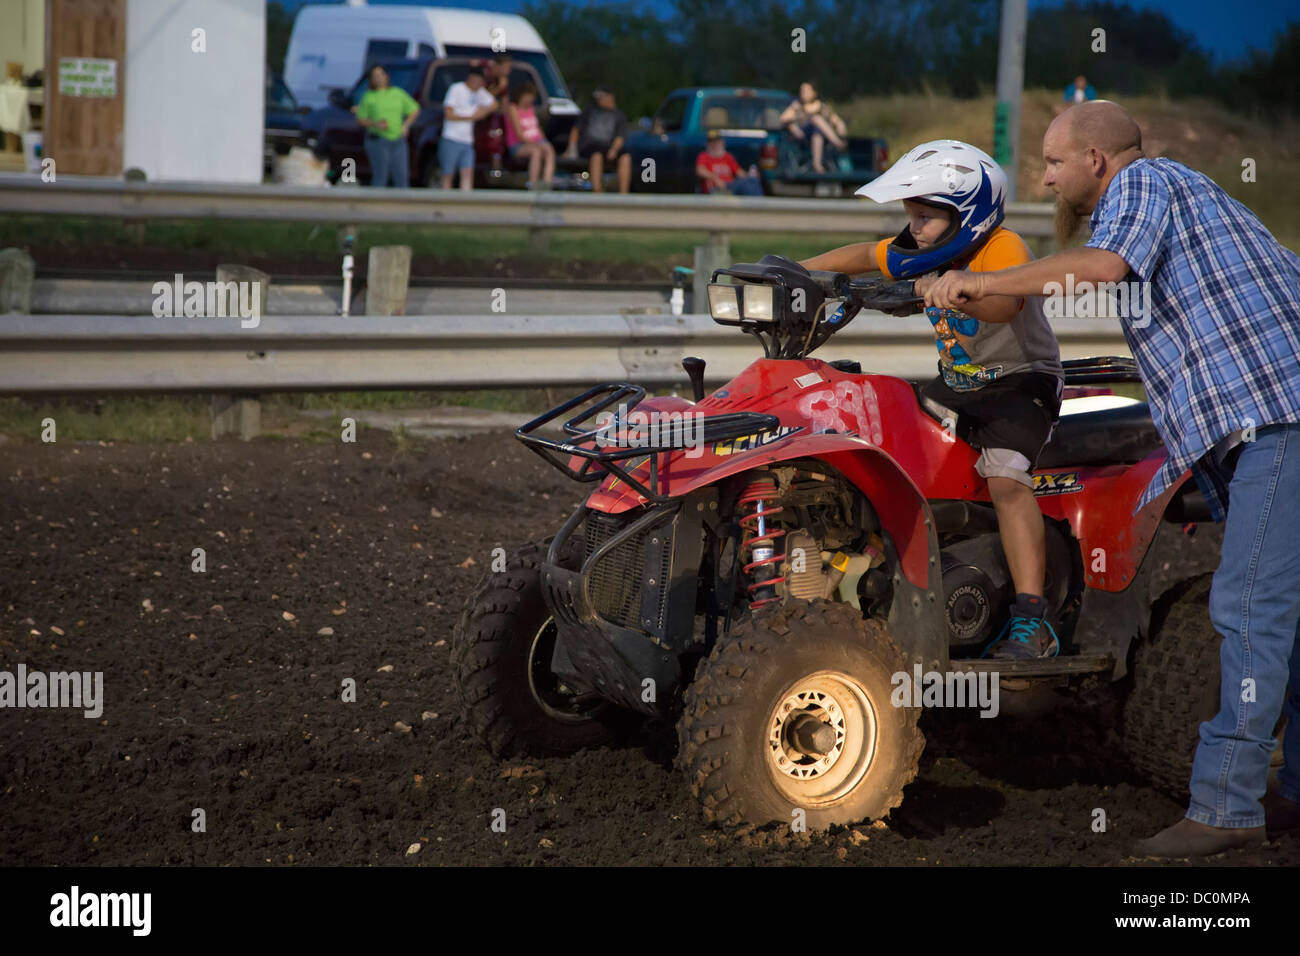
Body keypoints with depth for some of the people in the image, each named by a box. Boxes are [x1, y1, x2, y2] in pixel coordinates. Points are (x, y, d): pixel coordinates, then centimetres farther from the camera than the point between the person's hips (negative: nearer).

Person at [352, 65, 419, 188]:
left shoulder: (398, 93, 10)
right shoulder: (369, 96, 2)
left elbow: (415, 110, 17)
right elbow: (360, 119, 3)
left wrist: (406, 125, 2)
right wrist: (375, 124, -15)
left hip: (398, 141, 3)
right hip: (378, 141, -3)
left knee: (402, 177, -1)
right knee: (380, 177, -7)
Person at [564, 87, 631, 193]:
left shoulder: (619, 115, 13)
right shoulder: (590, 110, 17)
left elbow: (620, 137, 1)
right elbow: (576, 128, 16)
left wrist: (614, 149, -21)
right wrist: (572, 148, 1)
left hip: (607, 147, 1)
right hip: (588, 146, -1)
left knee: (625, 158, -30)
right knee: (597, 156, -38)